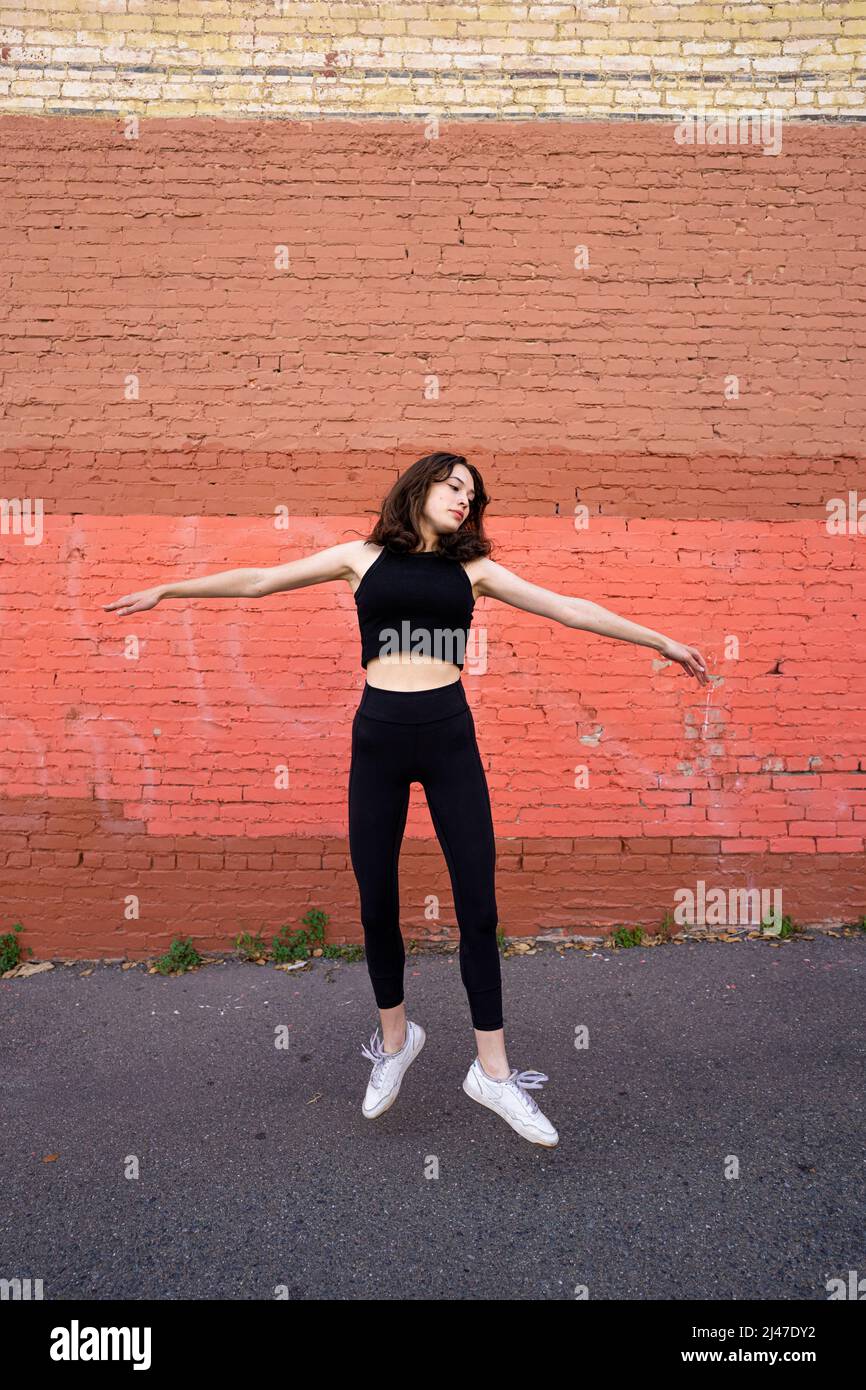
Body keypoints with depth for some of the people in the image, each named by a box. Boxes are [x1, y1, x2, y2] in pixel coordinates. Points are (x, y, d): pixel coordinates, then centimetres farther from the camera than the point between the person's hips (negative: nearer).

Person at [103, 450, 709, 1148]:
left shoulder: (472, 568, 11)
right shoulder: (363, 557, 8)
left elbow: (567, 608, 10)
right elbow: (258, 581, 12)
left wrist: (661, 640, 10)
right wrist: (165, 590, 14)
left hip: (450, 736, 1)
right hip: (379, 737, 0)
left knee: (479, 906, 0)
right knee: (377, 905, 8)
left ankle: (493, 1070, 16)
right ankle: (395, 1041, 33)